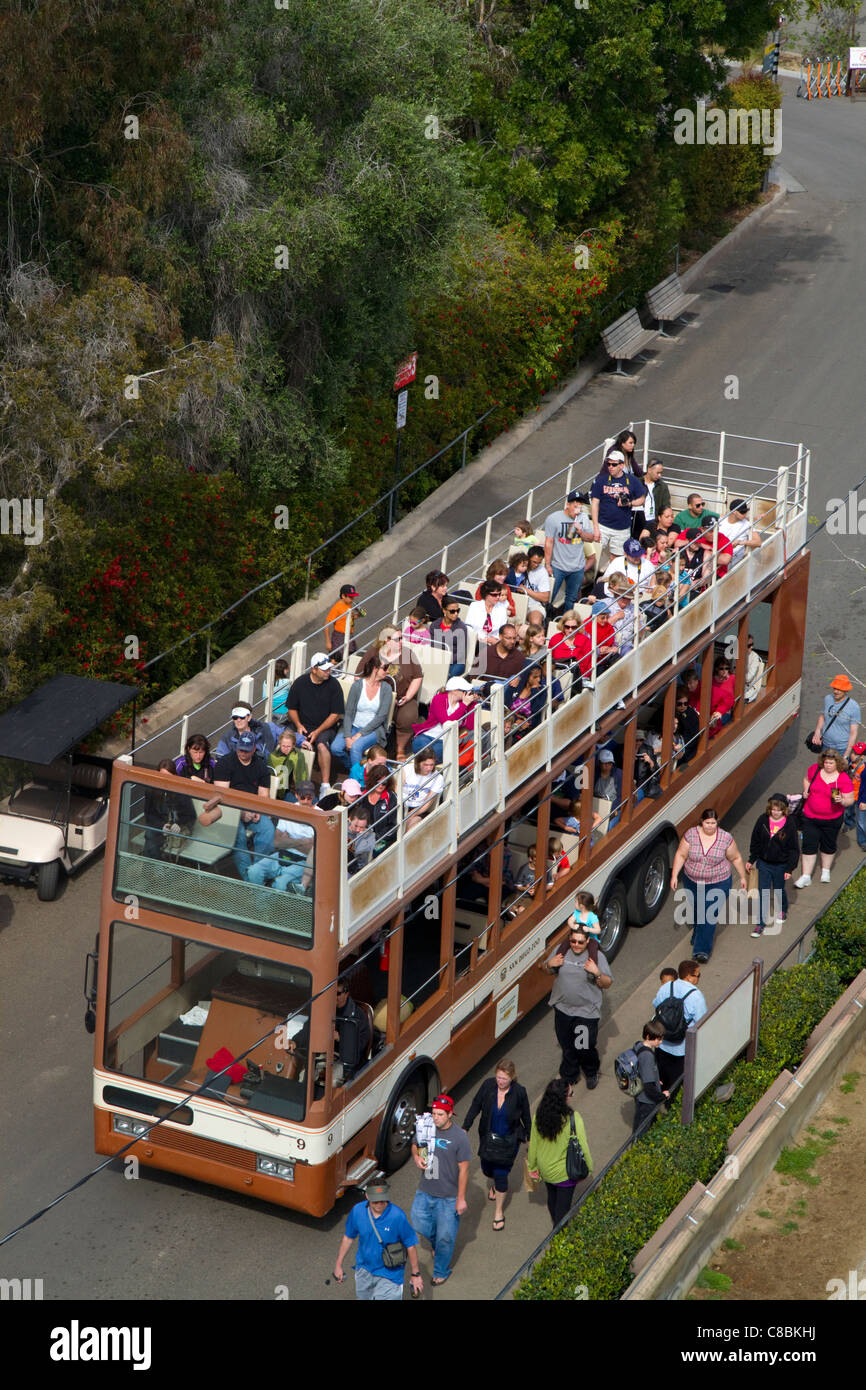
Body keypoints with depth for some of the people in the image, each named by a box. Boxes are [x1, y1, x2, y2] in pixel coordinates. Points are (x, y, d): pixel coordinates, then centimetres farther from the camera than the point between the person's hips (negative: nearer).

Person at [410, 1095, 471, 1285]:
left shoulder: (459, 1137, -18)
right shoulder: (426, 1127, -4)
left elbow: (463, 1169, -13)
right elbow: (415, 1145, 16)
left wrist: (461, 1198, -12)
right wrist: (416, 1157, -8)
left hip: (448, 1196, -5)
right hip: (425, 1191, 5)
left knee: (445, 1237, 7)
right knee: (419, 1224, 15)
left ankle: (441, 1272, 28)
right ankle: (437, 1244, 46)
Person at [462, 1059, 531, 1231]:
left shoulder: (519, 1092, -21)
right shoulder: (488, 1085, -17)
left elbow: (526, 1116, -6)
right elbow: (475, 1107, -4)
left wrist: (529, 1138, 6)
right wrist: (465, 1128, -6)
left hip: (509, 1140, -3)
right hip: (488, 1137, 3)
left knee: (501, 1174, -1)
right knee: (487, 1168, 18)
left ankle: (498, 1212, 20)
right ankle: (491, 1185, 57)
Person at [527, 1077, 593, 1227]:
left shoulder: (539, 1115, -18)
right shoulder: (573, 1119, -31)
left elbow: (533, 1144, -6)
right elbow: (582, 1147, -21)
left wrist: (532, 1166, 10)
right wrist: (588, 1168, -4)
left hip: (545, 1170, 5)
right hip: (565, 1173, -5)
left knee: (552, 1198, 30)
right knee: (563, 1205, 15)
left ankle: (555, 1225, 54)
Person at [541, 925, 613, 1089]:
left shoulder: (597, 956, -12)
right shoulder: (561, 951, -4)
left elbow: (607, 984, -10)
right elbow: (547, 972, 10)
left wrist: (597, 973, -29)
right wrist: (549, 964, -13)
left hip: (587, 1012, -3)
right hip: (562, 1008, 3)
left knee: (585, 1047, 3)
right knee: (567, 1045, 17)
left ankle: (592, 1073, 33)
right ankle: (570, 1076, 38)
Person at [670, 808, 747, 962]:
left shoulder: (726, 838, -13)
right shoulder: (691, 835, -11)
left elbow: (736, 858, -1)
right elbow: (681, 855, -5)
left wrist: (743, 877, 6)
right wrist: (674, 875, -10)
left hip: (718, 884, -3)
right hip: (692, 882, 3)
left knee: (709, 917, -9)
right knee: (696, 912, 21)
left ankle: (702, 950, -7)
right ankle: (698, 936, 48)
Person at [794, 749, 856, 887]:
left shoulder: (843, 779, -17)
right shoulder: (815, 769, -8)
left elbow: (850, 800, -13)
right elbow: (807, 779, 14)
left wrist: (841, 800, -34)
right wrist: (805, 791, -4)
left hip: (832, 819, -2)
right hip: (810, 817, 2)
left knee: (828, 846, 16)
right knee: (809, 846, 3)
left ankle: (825, 871, 40)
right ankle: (806, 877, 11)